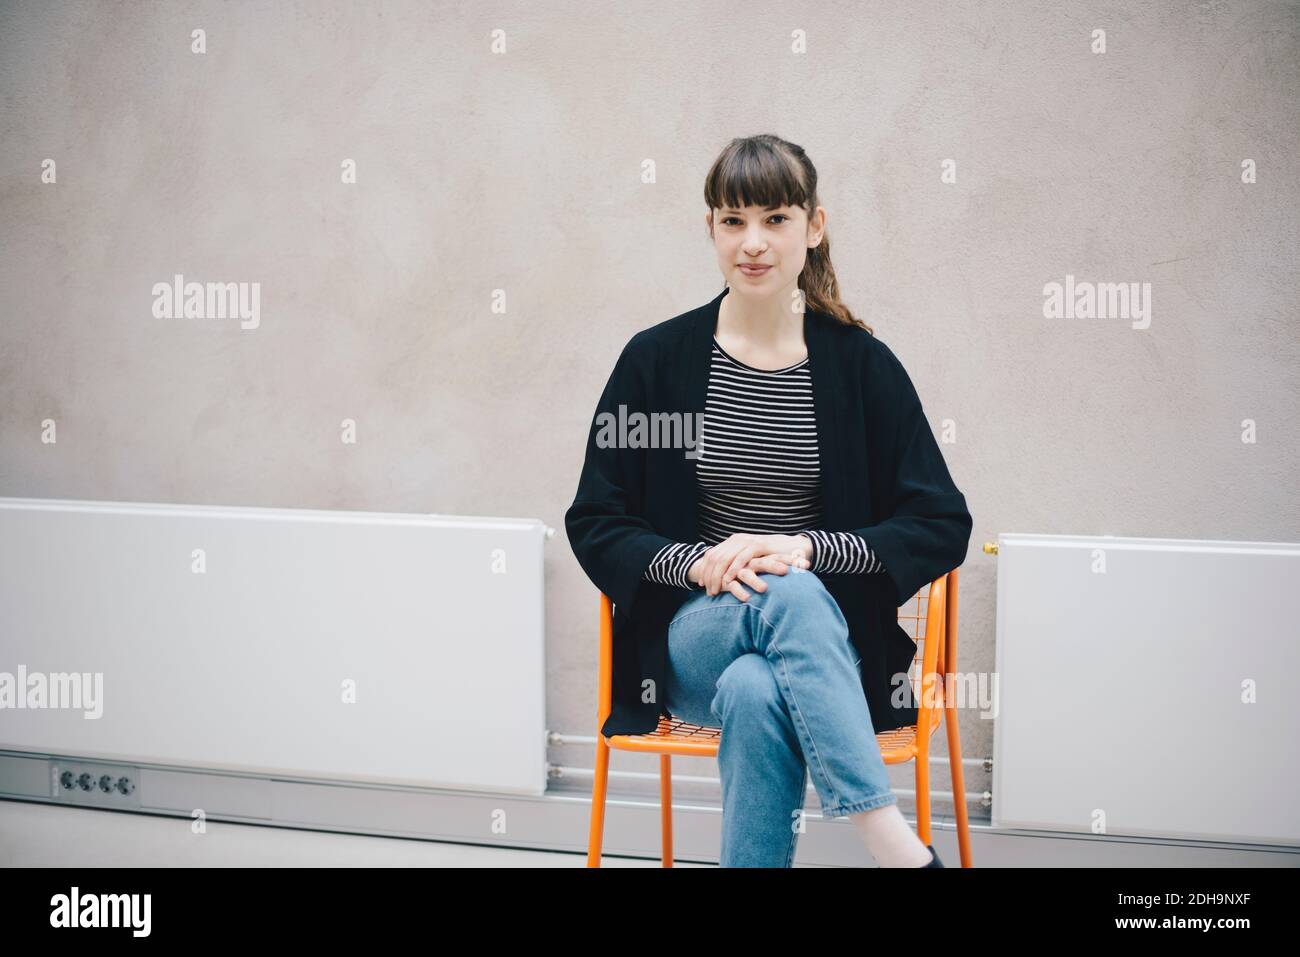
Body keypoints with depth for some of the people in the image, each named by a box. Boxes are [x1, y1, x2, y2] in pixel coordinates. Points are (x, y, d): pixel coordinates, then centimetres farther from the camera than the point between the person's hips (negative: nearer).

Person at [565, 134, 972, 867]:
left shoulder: (863, 364, 1)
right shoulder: (657, 359, 2)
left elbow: (943, 526, 0)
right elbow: (595, 524, 5)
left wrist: (808, 548, -16)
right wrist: (698, 560, -16)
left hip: (827, 641, 0)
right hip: (693, 637, 0)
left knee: (755, 693, -36)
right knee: (789, 596, -35)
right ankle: (901, 847, -39)